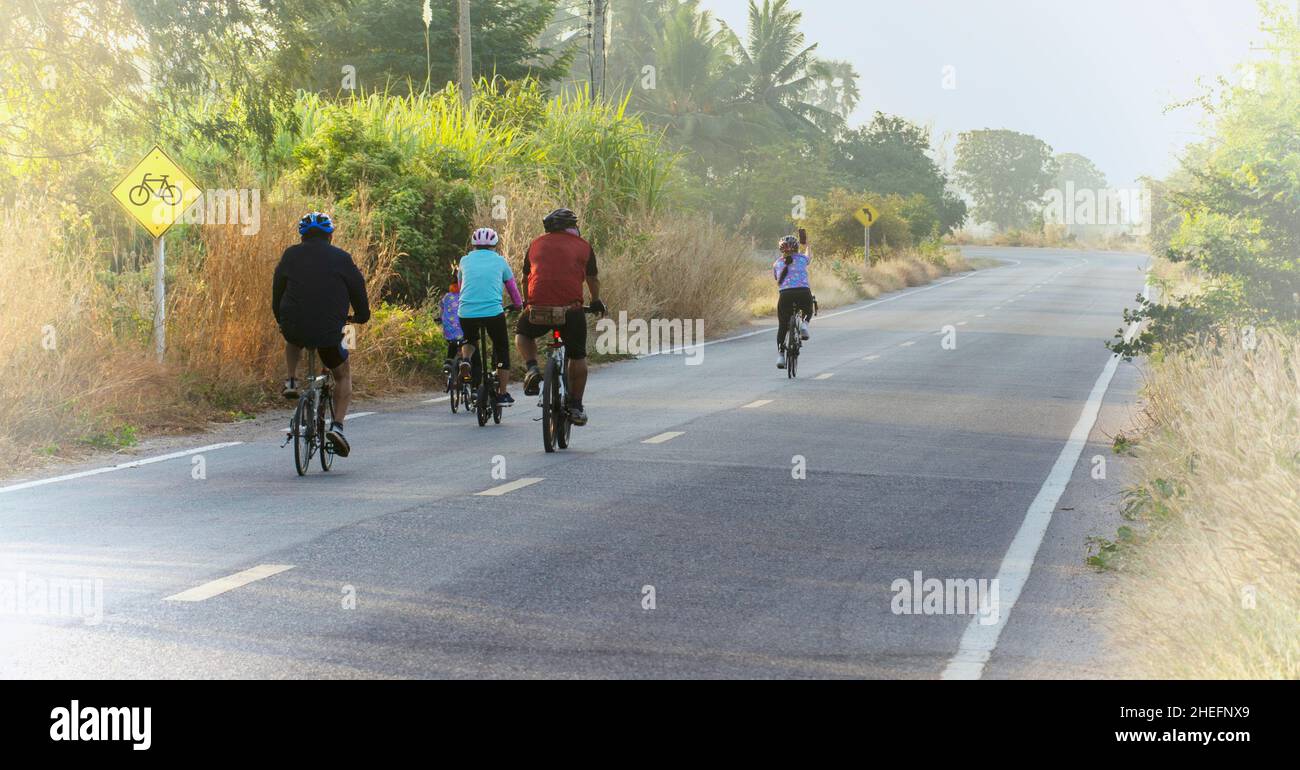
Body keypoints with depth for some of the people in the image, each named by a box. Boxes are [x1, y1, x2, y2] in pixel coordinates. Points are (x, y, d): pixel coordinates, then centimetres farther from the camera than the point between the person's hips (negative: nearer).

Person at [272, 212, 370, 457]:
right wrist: (360, 317, 26)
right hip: (329, 332, -2)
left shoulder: (290, 256, 9)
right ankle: (337, 426, 4)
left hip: (294, 328, 2)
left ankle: (292, 381, 22)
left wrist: (282, 321, 30)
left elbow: (277, 293, 15)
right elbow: (358, 289, 7)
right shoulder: (341, 258, 3)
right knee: (343, 374, 21)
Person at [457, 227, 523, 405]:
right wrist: (518, 305, 40)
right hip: (493, 312, -2)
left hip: (466, 314, 2)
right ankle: (502, 394, 18)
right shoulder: (500, 261, 12)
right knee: (502, 350, 17)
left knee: (469, 340, 31)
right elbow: (512, 287, 22)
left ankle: (465, 359, -1)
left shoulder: (465, 260, 16)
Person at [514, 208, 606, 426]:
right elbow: (593, 280, 22)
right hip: (571, 310, -1)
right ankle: (576, 406, 20)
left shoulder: (536, 245, 16)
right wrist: (596, 302, 42)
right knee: (578, 356, 20)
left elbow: (525, 279, 28)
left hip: (538, 310, 1)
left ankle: (532, 369, 8)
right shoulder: (583, 246, 11)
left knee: (522, 333, 32)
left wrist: (528, 303, 45)